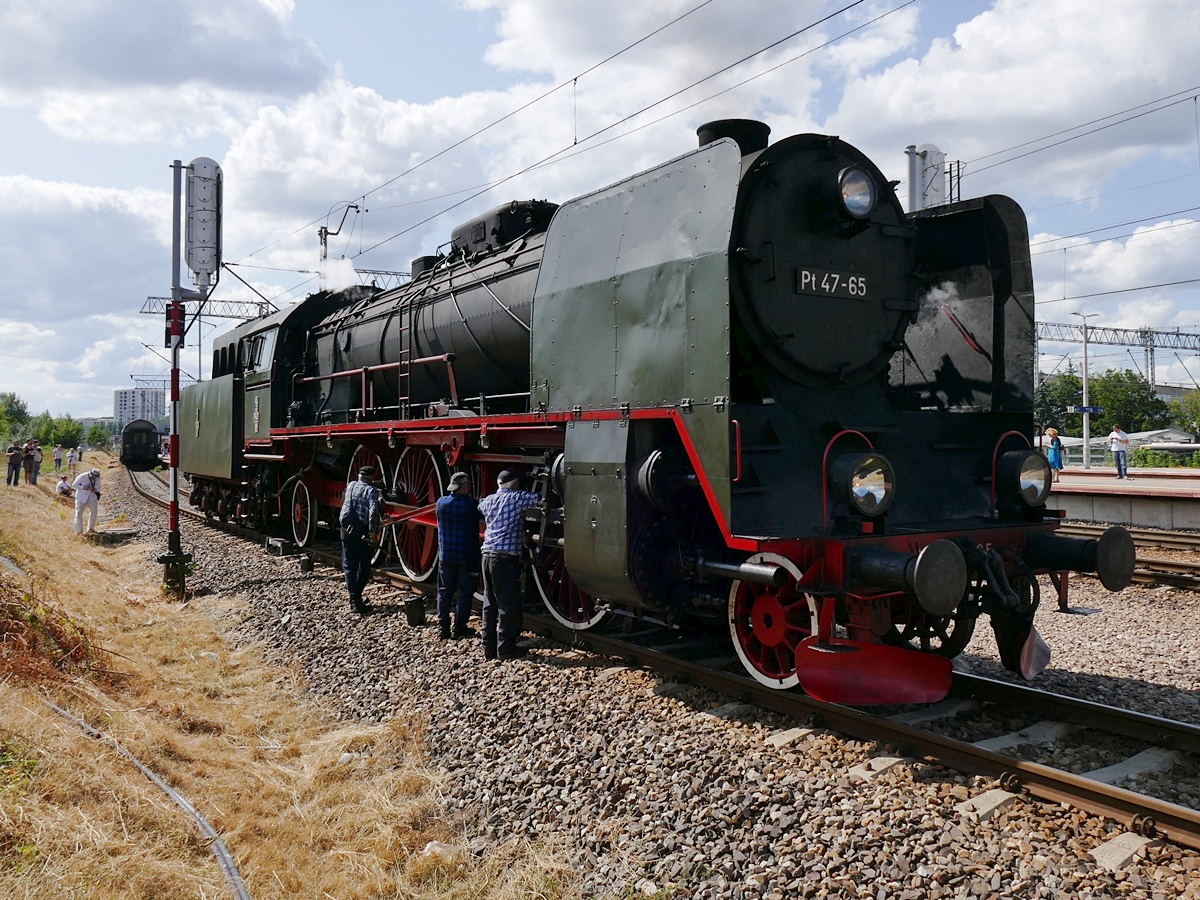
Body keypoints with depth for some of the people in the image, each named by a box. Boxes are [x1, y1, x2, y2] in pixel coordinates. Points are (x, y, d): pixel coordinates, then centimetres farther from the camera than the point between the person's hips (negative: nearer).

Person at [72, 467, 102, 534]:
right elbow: (74, 485, -12)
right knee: (79, 513, 0)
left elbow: (98, 488, 6)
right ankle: (79, 531, 12)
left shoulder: (97, 478, -9)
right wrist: (83, 487, -27)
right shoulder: (83, 477, -20)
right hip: (81, 497, -2)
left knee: (94, 511, -12)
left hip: (92, 497, 2)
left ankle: (90, 529, 3)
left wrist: (95, 490, -18)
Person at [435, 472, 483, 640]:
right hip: (467, 556, -4)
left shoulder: (441, 503, -1)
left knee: (444, 592, 12)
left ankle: (443, 629, 12)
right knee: (464, 593, 6)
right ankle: (459, 629, 8)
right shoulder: (471, 504, -15)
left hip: (445, 555, 4)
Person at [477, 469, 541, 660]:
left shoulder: (488, 500, 13)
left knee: (490, 603, 12)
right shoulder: (516, 497, -6)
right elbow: (539, 498, -5)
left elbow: (480, 506, 35)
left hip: (488, 556, 7)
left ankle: (489, 647, 16)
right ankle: (506, 648, 3)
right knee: (509, 605, 0)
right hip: (506, 558, -7)